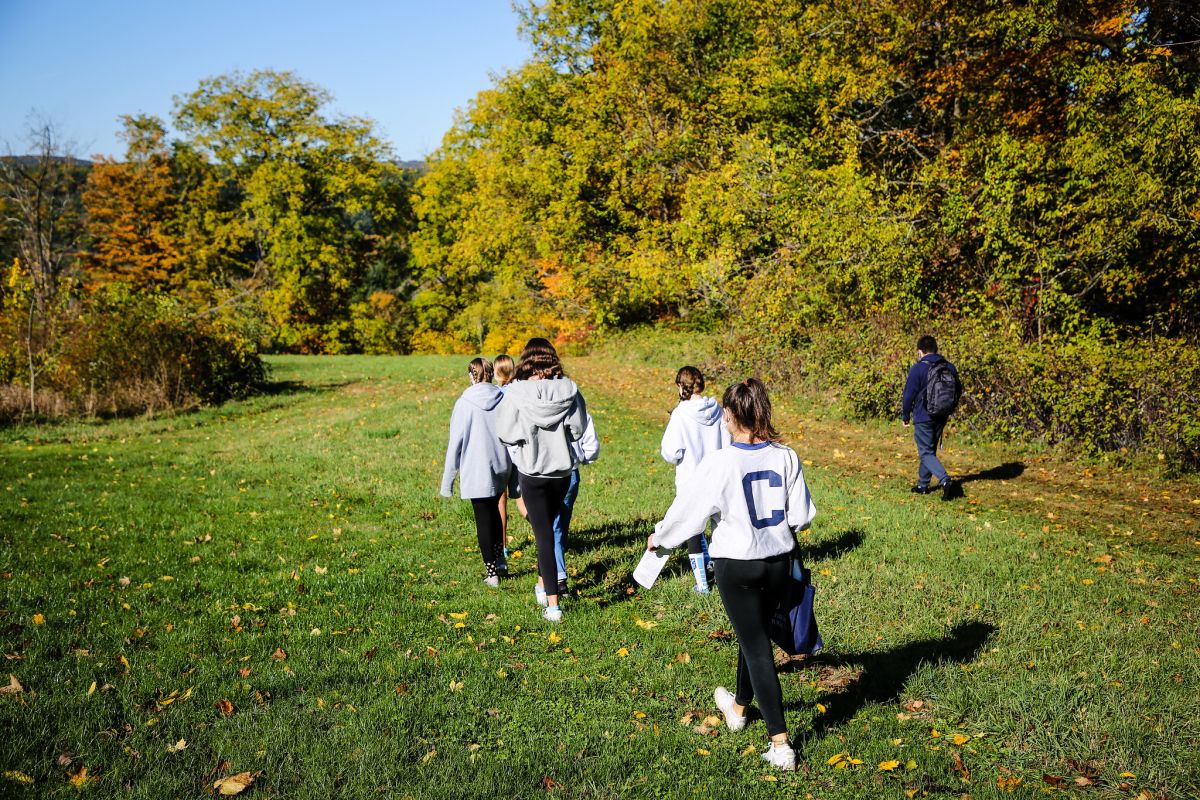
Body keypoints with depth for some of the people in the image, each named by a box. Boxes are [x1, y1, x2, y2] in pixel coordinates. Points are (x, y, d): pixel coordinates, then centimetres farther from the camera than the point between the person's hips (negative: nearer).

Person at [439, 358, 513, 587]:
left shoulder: (464, 404, -11)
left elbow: (456, 442, -9)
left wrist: (448, 479, -3)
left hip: (476, 471, -4)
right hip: (501, 468, 4)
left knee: (483, 519, 5)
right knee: (494, 512, 22)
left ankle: (492, 573, 8)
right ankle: (497, 561, 31)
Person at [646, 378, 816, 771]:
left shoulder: (720, 463, -19)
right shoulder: (785, 456, -7)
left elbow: (688, 508, -9)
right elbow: (802, 515, -1)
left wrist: (659, 537, 9)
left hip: (736, 565, -5)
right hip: (779, 561, 5)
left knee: (757, 649, 4)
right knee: (755, 634, 25)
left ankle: (780, 745, 4)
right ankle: (739, 707, 47)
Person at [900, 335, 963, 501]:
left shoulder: (917, 369, -14)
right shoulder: (949, 367, 4)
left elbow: (908, 395, -12)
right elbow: (958, 391, 14)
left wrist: (905, 417, 1)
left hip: (923, 417, -6)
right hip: (941, 417, 7)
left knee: (926, 454, -3)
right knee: (930, 450, 19)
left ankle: (945, 480, -23)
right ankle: (923, 485, 28)